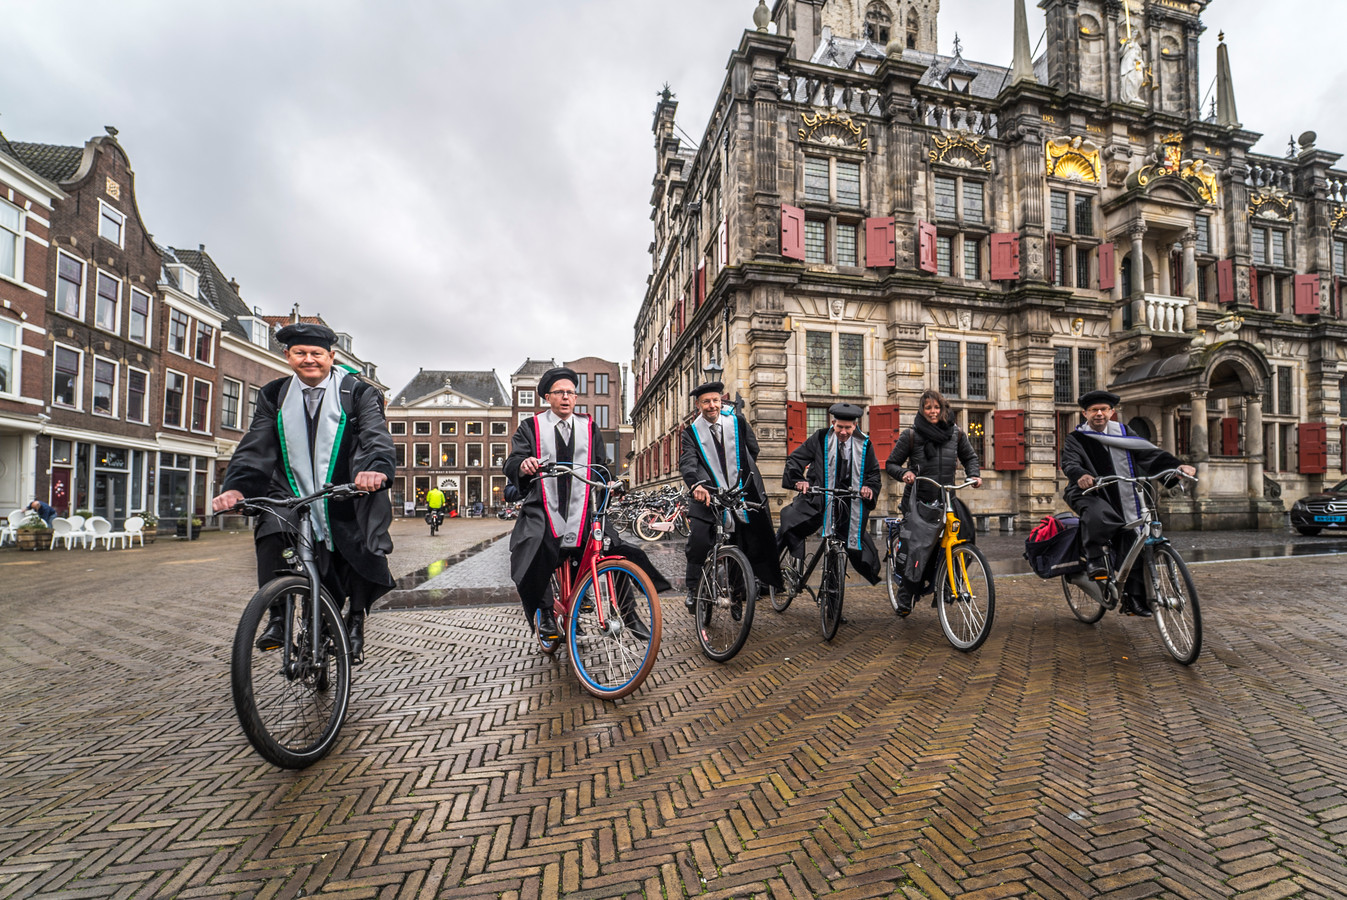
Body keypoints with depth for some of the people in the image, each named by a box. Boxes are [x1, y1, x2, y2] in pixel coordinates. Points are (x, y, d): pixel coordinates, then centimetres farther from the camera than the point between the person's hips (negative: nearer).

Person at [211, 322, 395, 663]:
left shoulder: (357, 392, -2)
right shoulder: (274, 396, 8)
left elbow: (376, 436, -17)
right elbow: (256, 446, 0)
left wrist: (376, 468, -40)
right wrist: (237, 487, -19)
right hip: (293, 494, 3)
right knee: (269, 532, -24)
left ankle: (355, 621, 7)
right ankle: (276, 616, -5)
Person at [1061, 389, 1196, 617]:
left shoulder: (1123, 433, 14)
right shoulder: (1076, 439, 3)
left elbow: (1150, 453, 2)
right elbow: (1069, 463, -15)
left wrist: (1177, 465, -17)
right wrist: (1081, 475, -38)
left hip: (1122, 500, 4)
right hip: (1090, 495, -4)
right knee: (1098, 515, -38)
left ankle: (1133, 598, 14)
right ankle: (1095, 559, -20)